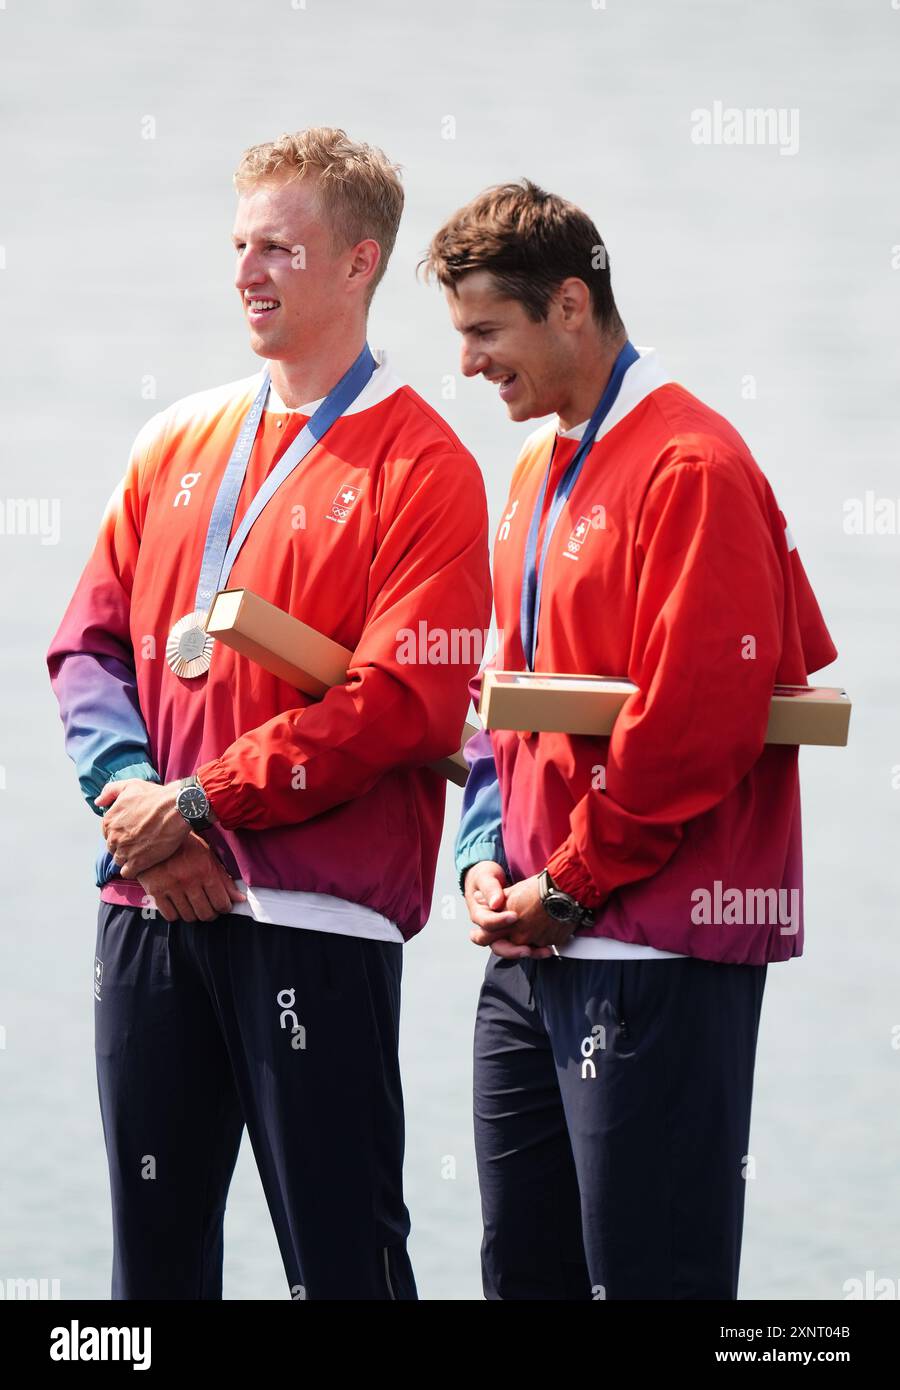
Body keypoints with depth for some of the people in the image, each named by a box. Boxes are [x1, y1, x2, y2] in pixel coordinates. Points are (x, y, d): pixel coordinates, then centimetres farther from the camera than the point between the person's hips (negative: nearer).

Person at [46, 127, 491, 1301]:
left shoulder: (419, 467, -3)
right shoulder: (178, 444, 15)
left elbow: (404, 701, -13)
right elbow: (90, 641, 13)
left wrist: (203, 800, -14)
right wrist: (129, 790, -7)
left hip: (315, 921, -6)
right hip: (148, 906, 6)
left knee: (339, 1256, -3)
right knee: (153, 1247, 10)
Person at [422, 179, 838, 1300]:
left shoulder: (689, 468, -12)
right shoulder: (540, 474, 17)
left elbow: (696, 716, -19)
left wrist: (567, 884, -12)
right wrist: (487, 859, 6)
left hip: (656, 955, -9)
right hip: (535, 951, 9)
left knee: (645, 1275, -6)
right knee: (523, 1269, 12)